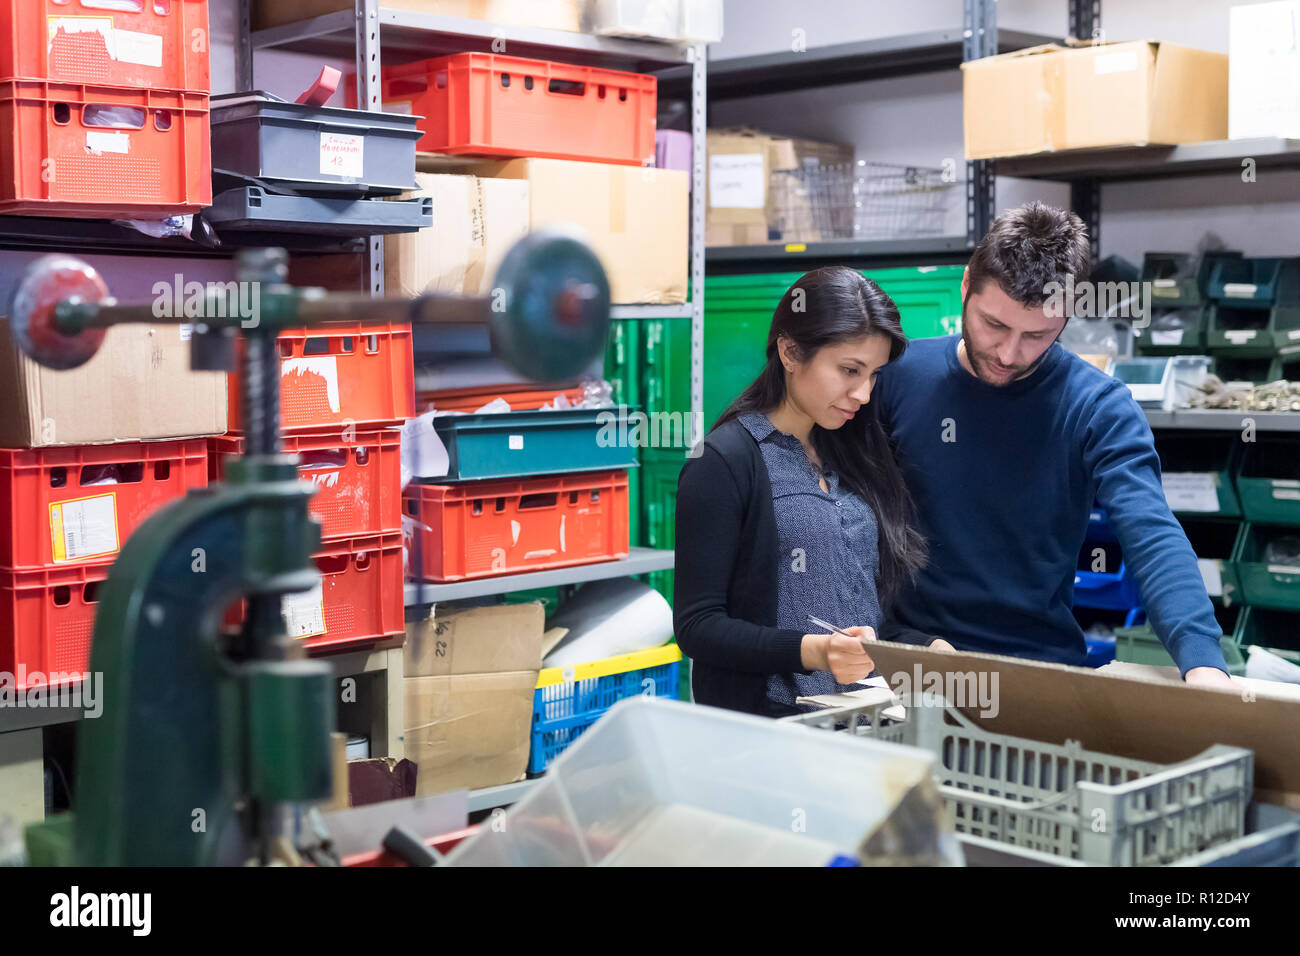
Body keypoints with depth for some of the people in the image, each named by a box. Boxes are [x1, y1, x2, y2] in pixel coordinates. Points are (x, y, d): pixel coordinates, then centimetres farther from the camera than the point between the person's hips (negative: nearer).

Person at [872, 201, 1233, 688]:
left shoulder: (1099, 407, -7)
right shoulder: (899, 374, -1)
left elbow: (1152, 537, -19)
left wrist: (1202, 661, -35)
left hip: (1040, 661, 0)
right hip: (903, 648, 0)